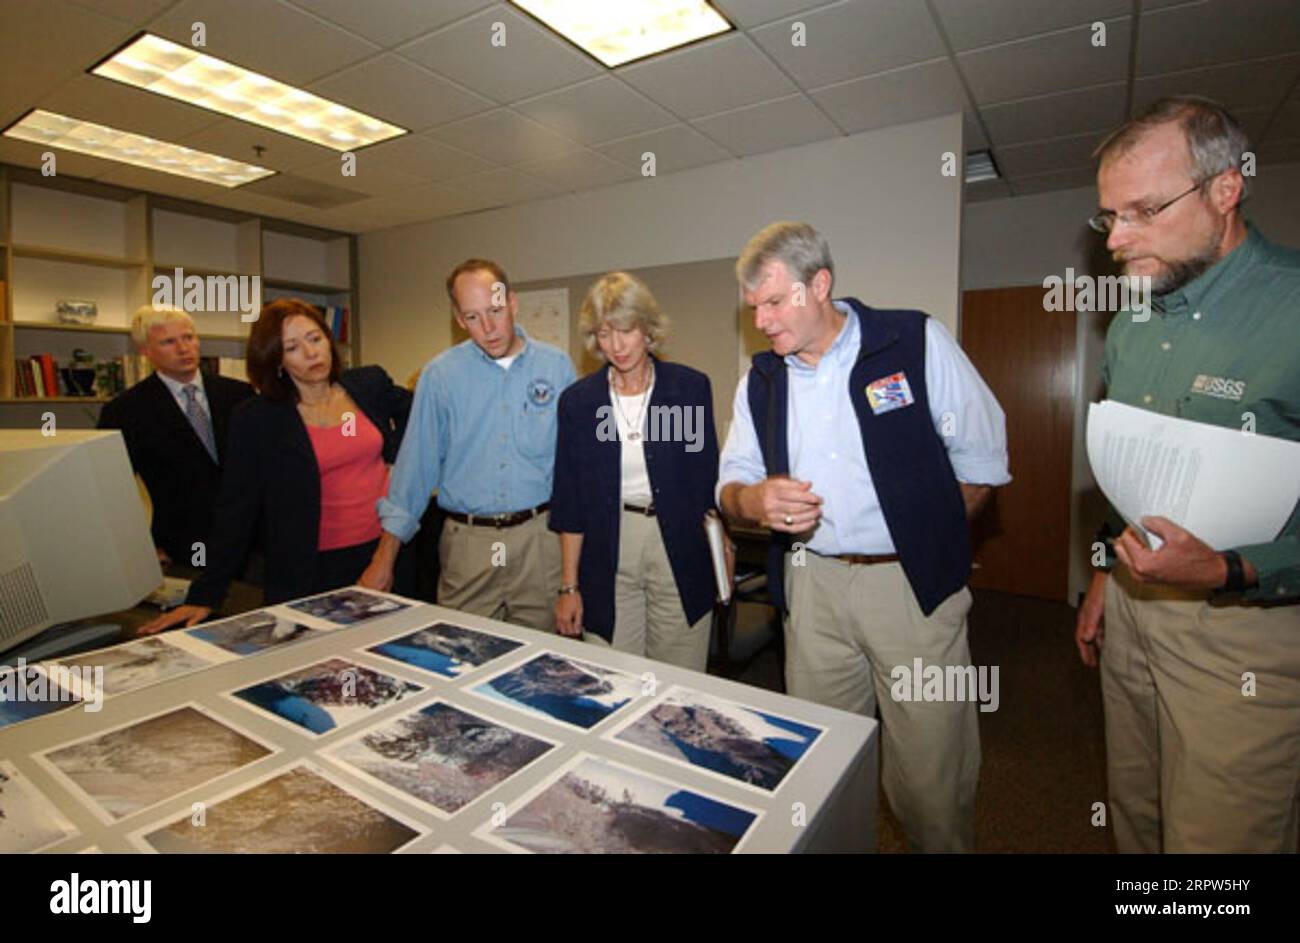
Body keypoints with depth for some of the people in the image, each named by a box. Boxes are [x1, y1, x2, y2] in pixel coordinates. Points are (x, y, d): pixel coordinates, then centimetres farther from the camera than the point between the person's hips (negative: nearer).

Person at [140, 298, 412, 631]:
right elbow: (235, 513, -2)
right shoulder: (257, 420, -4)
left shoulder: (371, 383, 3)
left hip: (386, 550, 3)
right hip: (312, 572, -2)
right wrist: (205, 596, -5)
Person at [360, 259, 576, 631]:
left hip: (540, 534, 0)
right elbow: (416, 465, 2)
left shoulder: (557, 366, 0)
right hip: (467, 540, 0)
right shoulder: (440, 374, 0)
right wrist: (385, 557, 1)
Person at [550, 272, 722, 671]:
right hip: (607, 559, 1)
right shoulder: (577, 400, 1)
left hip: (679, 552, 0)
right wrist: (569, 586, 2)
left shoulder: (690, 387, -2)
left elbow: (707, 479, 3)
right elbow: (569, 502, 3)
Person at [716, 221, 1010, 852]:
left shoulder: (917, 343, -4)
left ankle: (945, 845, 33)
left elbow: (982, 460, -1)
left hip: (913, 587, -3)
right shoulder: (760, 381, 7)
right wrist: (755, 500, -15)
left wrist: (922, 538, -2)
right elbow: (731, 482, 8)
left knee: (931, 773, 7)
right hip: (811, 588, 4)